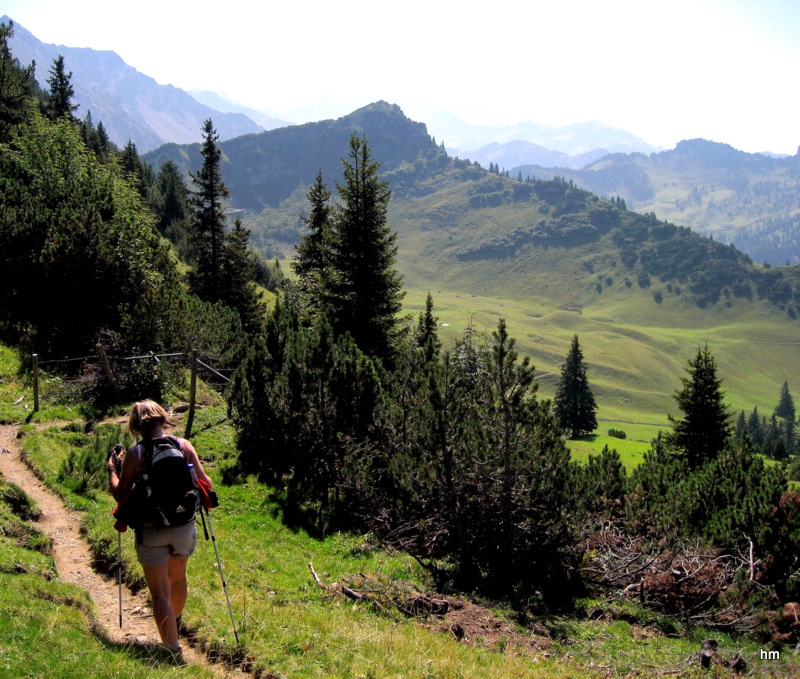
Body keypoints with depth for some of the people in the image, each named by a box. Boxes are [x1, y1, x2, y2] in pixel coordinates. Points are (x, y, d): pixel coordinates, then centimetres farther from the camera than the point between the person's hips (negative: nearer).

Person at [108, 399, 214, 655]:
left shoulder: (134, 454, -10)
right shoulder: (184, 445, -4)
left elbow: (121, 496, -6)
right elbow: (206, 484, -4)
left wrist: (112, 470, 10)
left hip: (151, 531, -4)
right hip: (184, 526, 4)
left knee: (160, 592, 6)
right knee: (178, 576, 29)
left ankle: (173, 648, 4)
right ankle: (176, 620, 53)